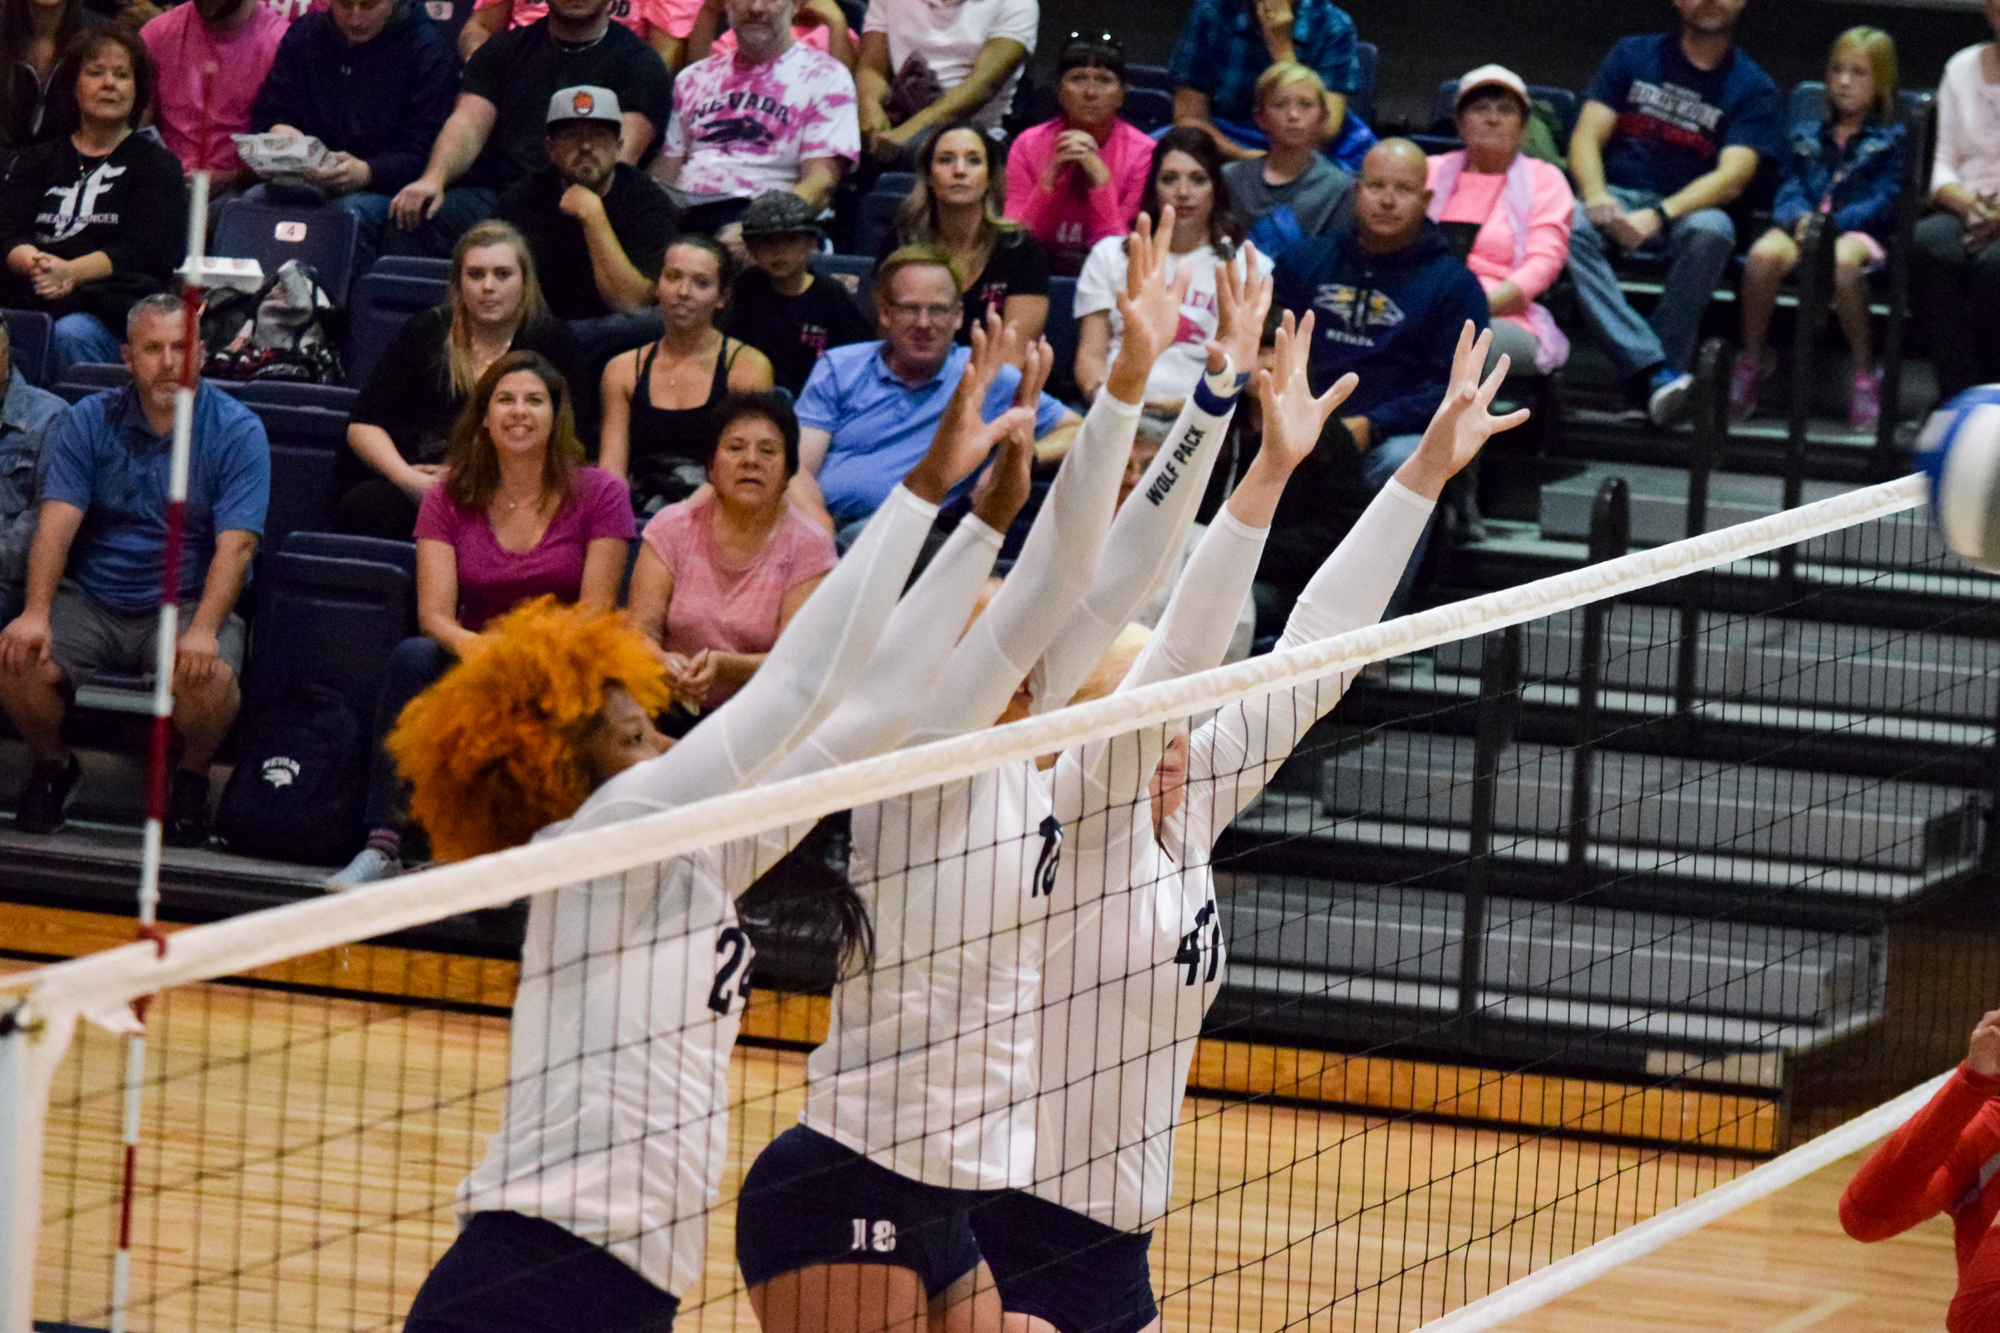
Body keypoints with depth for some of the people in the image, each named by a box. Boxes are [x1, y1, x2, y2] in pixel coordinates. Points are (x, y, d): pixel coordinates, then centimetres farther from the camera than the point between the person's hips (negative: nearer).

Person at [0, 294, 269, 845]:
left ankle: (192, 778, 0)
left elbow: (235, 544, -14)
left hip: (188, 602, -2)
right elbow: (57, 521, -7)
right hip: (91, 599, 2)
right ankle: (53, 766, 8)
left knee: (210, 677, -34)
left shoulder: (236, 431, -4)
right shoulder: (90, 421, 3)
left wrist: (203, 630, -29)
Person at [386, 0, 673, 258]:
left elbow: (622, 151, -7)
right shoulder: (507, 49, 21)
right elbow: (468, 124, 8)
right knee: (409, 222, -27)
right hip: (492, 193, 3)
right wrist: (432, 180, -15)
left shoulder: (638, 61, 9)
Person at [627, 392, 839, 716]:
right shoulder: (672, 528, 6)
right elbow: (642, 630, -2)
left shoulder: (808, 545, 0)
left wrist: (723, 666, -29)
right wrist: (662, 663, -28)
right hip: (674, 715, 0)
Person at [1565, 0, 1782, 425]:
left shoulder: (1754, 88, 6)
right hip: (1616, 200, 1)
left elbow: (1732, 178, -8)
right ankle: (1654, 370, -44)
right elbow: (1587, 138, 5)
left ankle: (1645, 387, -33)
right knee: (1566, 225, -34)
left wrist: (1658, 216, -24)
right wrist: (1595, 195, -19)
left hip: (1686, 212, -1)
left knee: (1713, 230, -37)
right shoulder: (1632, 56, 13)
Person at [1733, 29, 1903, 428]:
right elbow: (1789, 190, 14)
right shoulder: (1807, 138, 25)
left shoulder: (1891, 139, 13)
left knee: (1841, 262, -41)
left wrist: (1831, 223, -15)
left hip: (1857, 232, -3)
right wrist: (1801, 218, -11)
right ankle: (1752, 359, -16)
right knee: (1764, 254, -34)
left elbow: (1884, 200, 0)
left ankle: (1865, 373, -27)